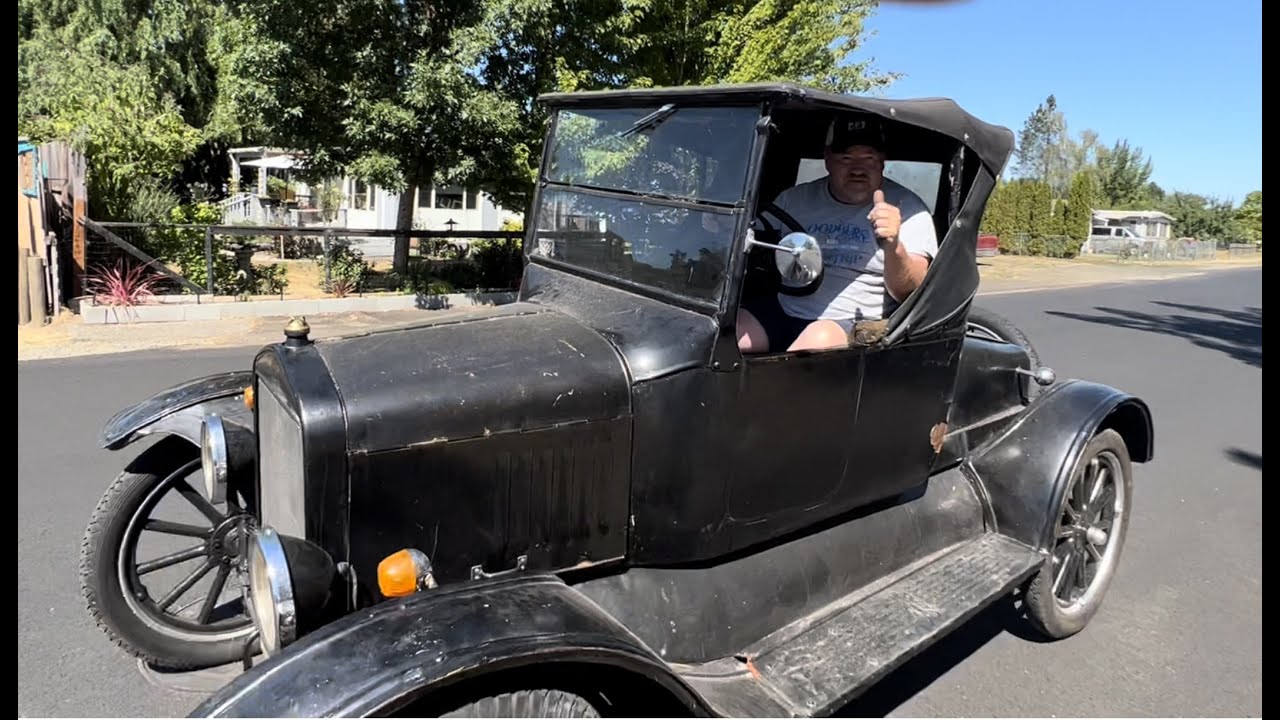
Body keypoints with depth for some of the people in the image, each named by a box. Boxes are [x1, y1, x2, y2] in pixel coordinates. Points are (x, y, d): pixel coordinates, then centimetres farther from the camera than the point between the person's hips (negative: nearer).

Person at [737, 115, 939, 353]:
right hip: (780, 310, 3)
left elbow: (910, 293, -5)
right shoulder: (794, 199, 13)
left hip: (852, 325, -2)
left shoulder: (907, 209, 3)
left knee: (819, 340, -35)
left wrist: (893, 247, -26)